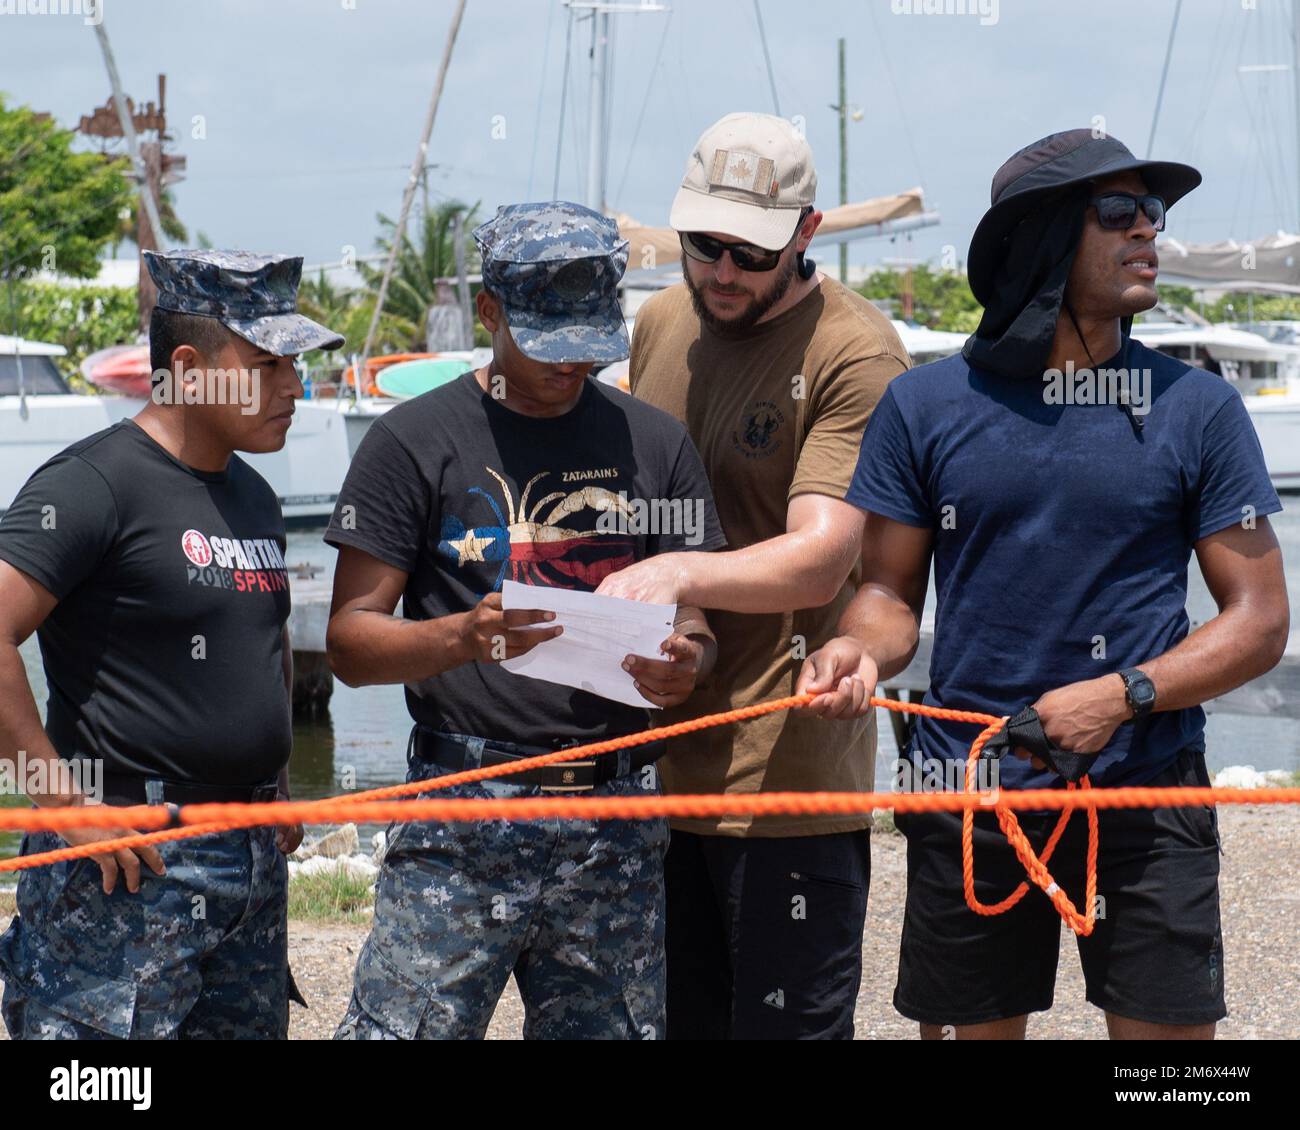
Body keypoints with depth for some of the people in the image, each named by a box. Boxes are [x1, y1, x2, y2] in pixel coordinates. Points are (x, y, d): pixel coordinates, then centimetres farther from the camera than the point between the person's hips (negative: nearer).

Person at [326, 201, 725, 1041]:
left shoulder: (655, 443, 11)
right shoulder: (415, 442, 1)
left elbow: (696, 625, 13)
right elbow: (350, 642, -2)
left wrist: (683, 663, -12)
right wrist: (462, 636, -22)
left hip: (617, 818, 3)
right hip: (464, 808, -3)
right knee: (402, 1026, -9)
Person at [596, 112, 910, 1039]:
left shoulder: (856, 355, -11)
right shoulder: (661, 325, 12)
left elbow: (819, 560, -21)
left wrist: (682, 574, -35)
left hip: (785, 768, -7)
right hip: (659, 755, 7)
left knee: (787, 1022, -2)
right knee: (677, 1020, 14)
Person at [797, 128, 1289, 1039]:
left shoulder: (1196, 408, 1)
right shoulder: (925, 404, 3)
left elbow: (1259, 622, 0)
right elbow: (892, 594, 8)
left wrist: (1123, 694, -14)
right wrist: (861, 650, -15)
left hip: (1144, 792, -1)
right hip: (965, 794, 1)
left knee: (1167, 1030, 0)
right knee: (965, 1027, 10)